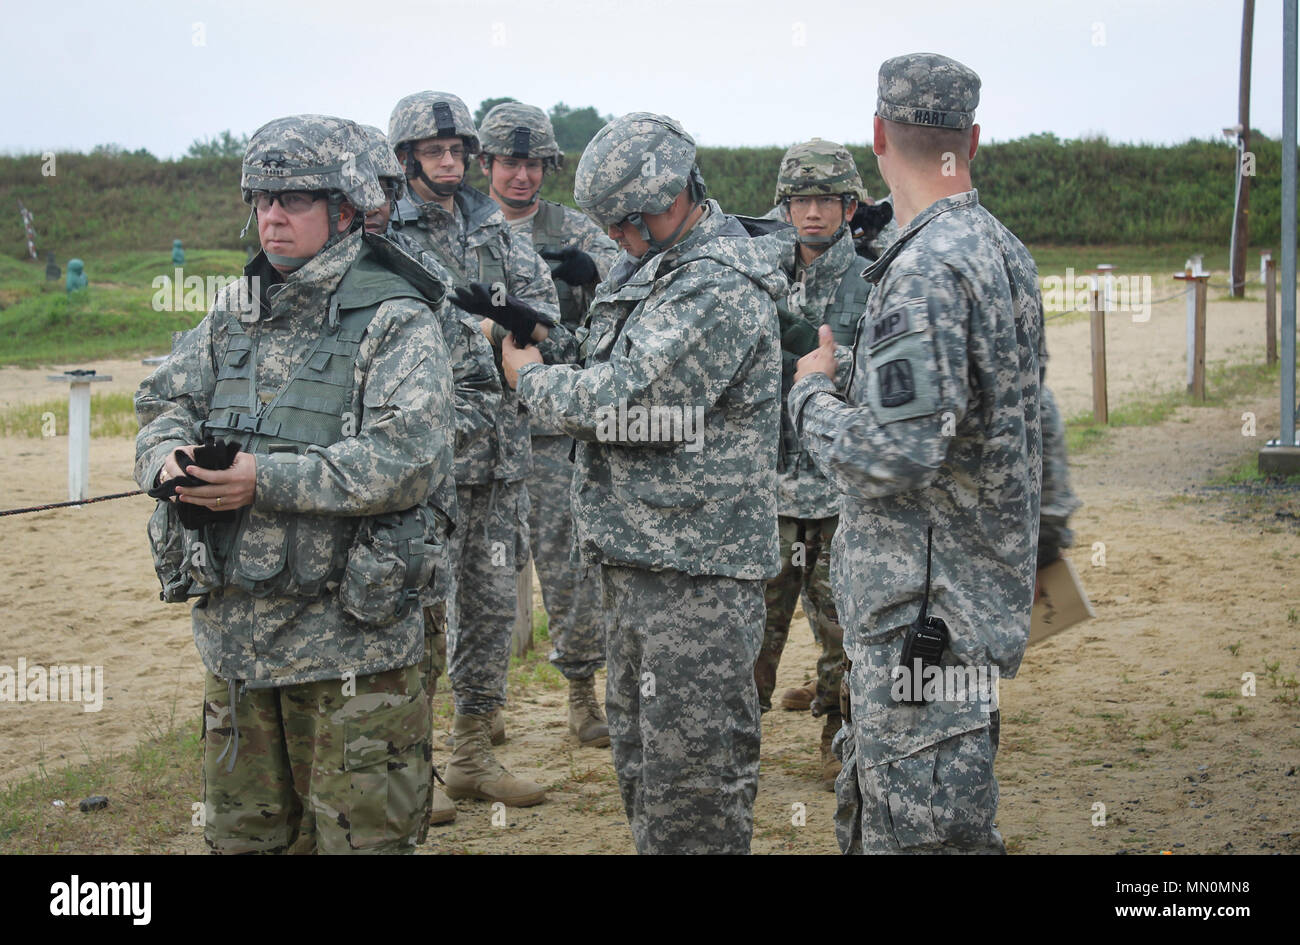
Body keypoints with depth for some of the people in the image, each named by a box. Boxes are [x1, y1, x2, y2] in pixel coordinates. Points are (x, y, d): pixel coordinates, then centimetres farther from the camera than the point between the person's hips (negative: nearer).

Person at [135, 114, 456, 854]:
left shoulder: (395, 321, -10)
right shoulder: (236, 314, 11)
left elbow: (410, 460, -22)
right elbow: (165, 400, 16)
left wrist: (266, 481, -23)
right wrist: (171, 459, -8)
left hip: (349, 648, -6)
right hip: (234, 628, 7)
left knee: (360, 834, 2)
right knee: (242, 833, 17)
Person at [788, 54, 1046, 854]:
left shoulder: (926, 269, -20)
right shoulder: (1007, 253, 11)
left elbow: (893, 454, -26)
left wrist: (812, 390, -9)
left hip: (926, 614, -10)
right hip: (985, 588, 10)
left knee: (921, 830, -3)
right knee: (870, 813, 20)